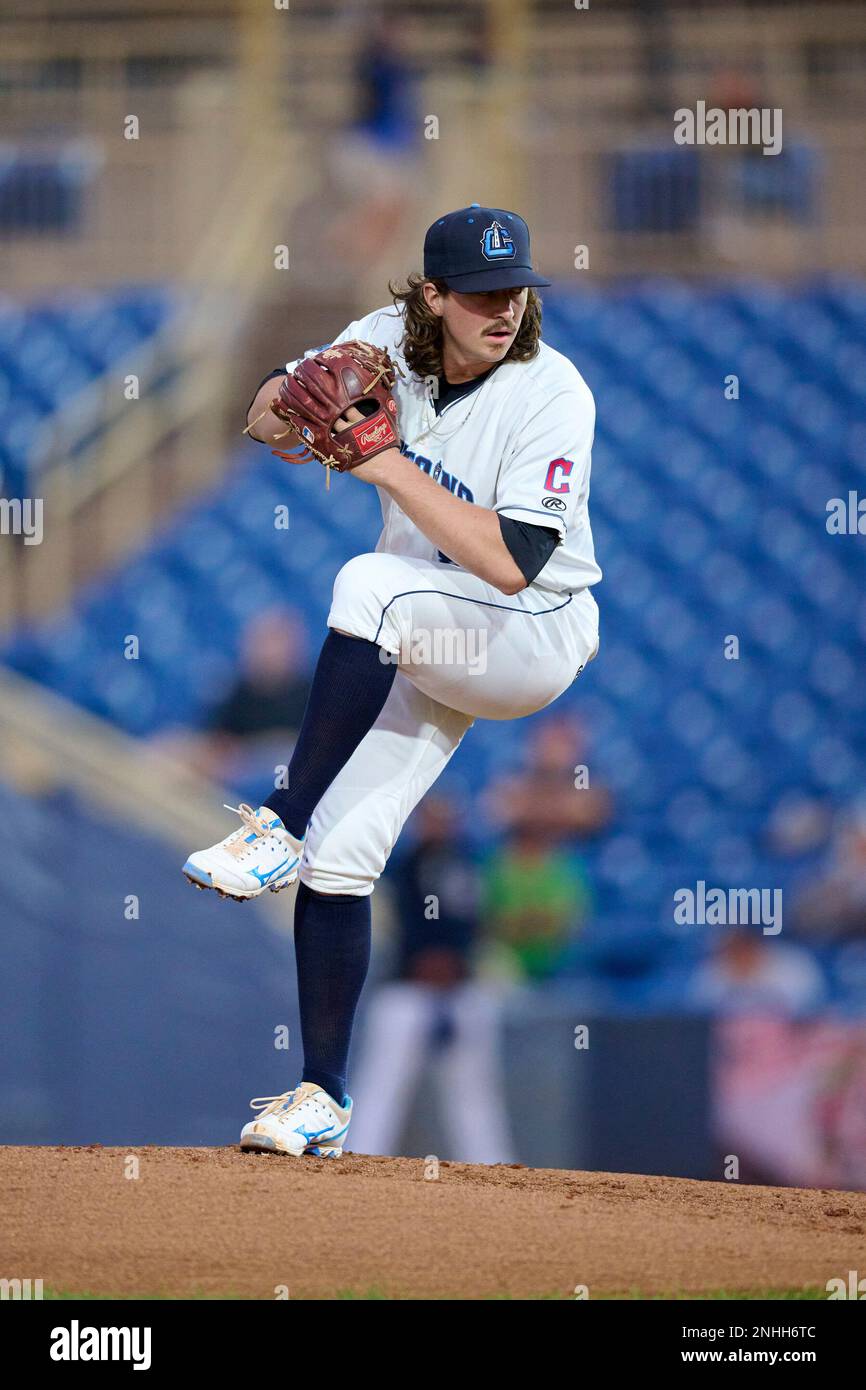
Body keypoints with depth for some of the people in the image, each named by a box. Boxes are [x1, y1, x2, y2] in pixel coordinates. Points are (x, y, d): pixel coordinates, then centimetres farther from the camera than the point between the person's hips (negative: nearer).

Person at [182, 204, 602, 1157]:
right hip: (419, 645, 6)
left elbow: (510, 563, -30)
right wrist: (300, 394, -22)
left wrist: (386, 463, -30)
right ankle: (321, 1104, 3)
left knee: (375, 584, -35)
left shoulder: (550, 393, -22)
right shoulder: (390, 342, -6)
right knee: (339, 850, -6)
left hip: (535, 641, -6)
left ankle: (283, 824, -27)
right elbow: (265, 417, 2)